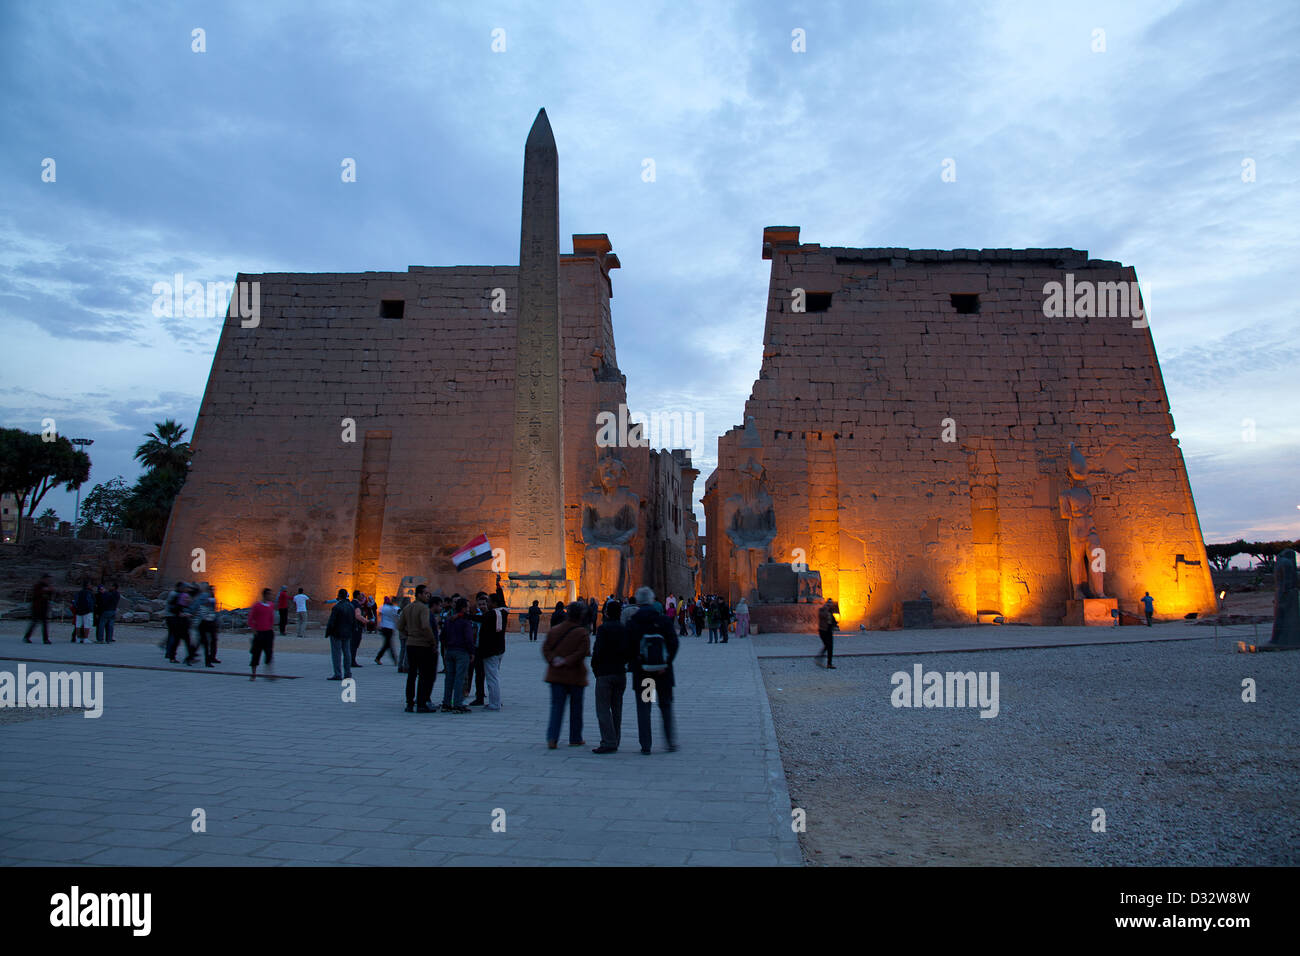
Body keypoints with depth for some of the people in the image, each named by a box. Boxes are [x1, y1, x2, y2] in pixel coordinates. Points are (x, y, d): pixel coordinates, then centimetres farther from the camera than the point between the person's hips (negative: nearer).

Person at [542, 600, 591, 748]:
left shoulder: (554, 630, 4)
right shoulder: (582, 633, -10)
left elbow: (546, 648, 2)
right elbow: (582, 652, -19)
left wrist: (553, 659, -9)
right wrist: (566, 661, -14)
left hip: (556, 675, 3)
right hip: (575, 676, -3)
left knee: (556, 706, 5)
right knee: (576, 707, 11)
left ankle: (552, 738, -9)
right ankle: (575, 739, 19)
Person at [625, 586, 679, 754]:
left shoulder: (632, 623, -6)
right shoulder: (664, 620, -2)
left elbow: (628, 648, -7)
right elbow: (674, 644, -8)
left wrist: (634, 662, 9)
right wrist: (666, 663, -6)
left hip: (641, 672, -1)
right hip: (663, 673, 1)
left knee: (643, 709, 6)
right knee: (666, 707, 14)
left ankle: (645, 745, 5)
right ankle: (671, 742, 13)